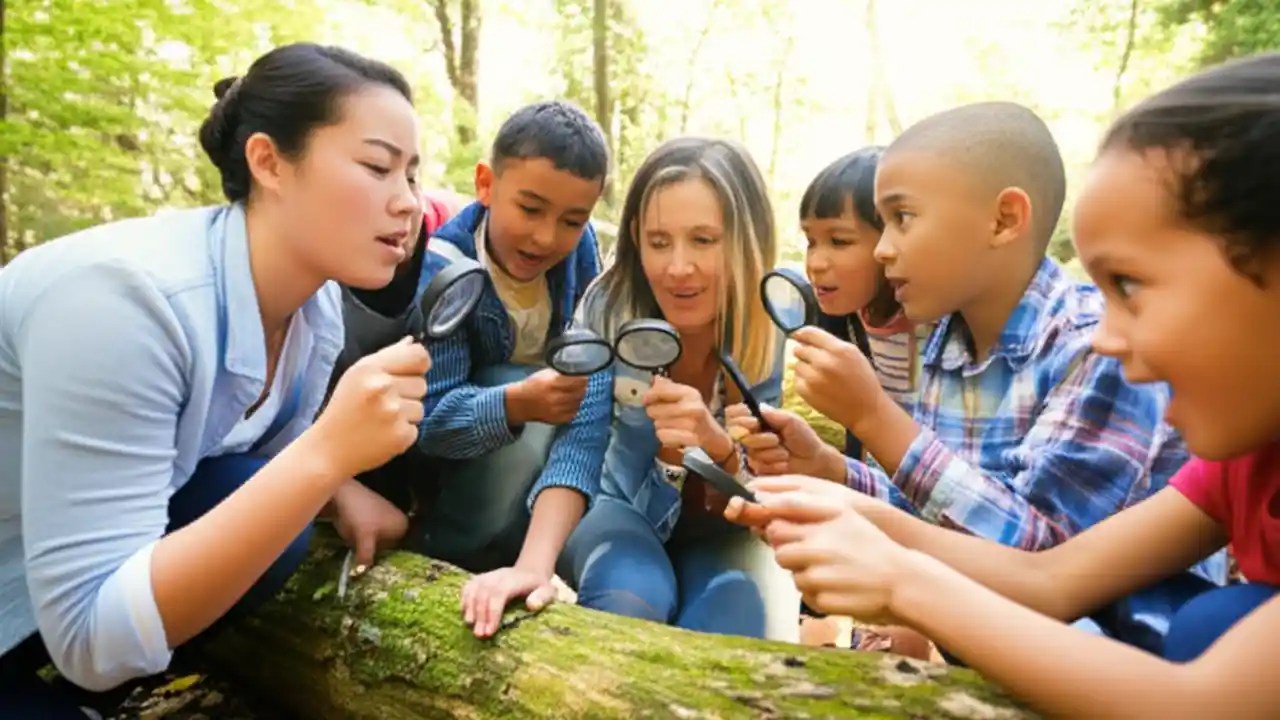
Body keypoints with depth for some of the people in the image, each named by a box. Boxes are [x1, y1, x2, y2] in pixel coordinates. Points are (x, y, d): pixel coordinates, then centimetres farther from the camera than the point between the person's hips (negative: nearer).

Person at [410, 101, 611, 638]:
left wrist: (537, 558, -47)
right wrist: (518, 403, -53)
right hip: (453, 455, -5)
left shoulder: (579, 247, -21)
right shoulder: (440, 268, -29)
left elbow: (589, 400, -34)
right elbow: (427, 419, -31)